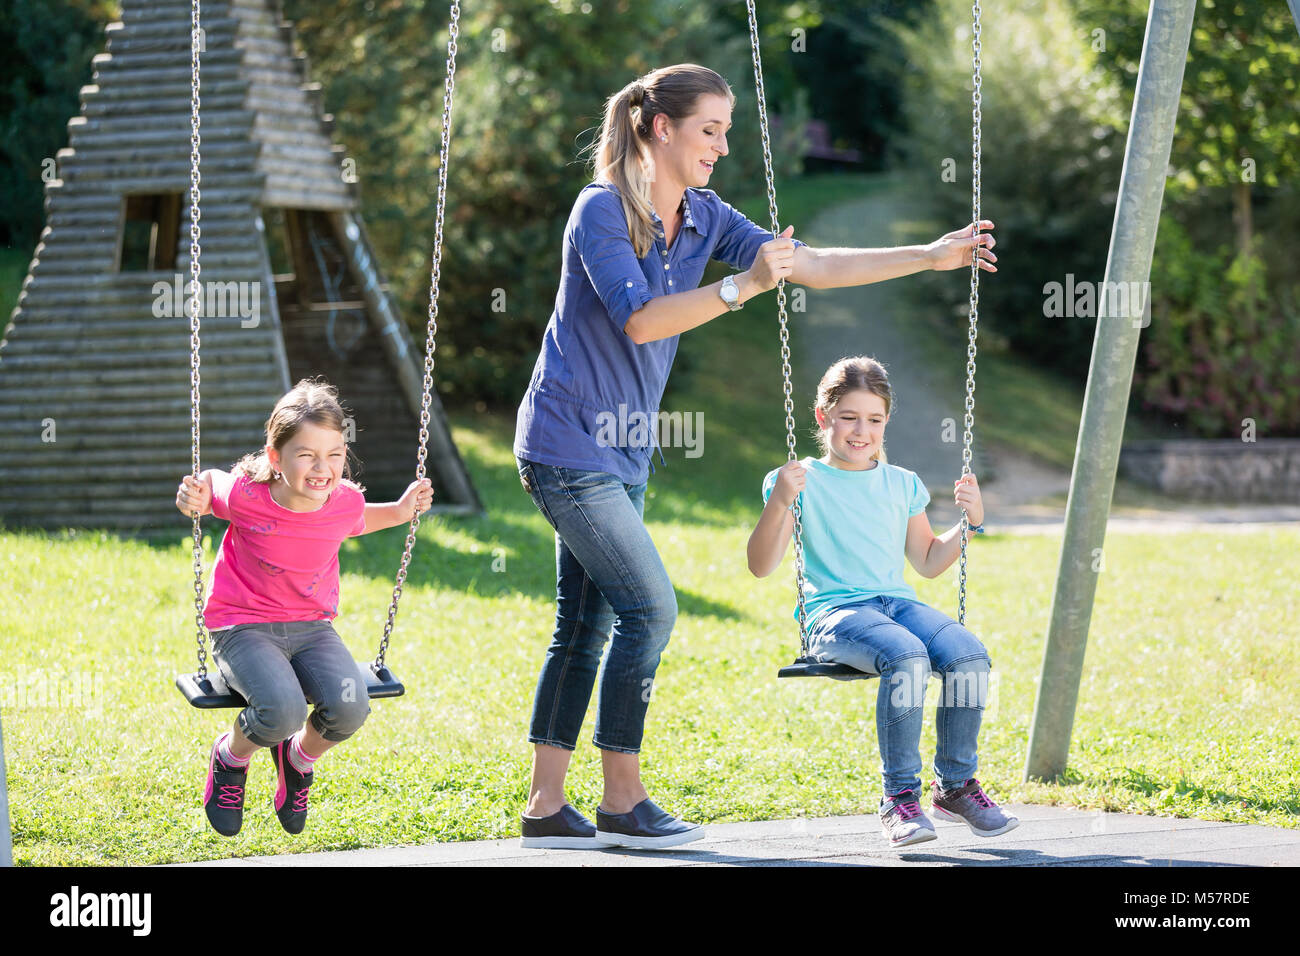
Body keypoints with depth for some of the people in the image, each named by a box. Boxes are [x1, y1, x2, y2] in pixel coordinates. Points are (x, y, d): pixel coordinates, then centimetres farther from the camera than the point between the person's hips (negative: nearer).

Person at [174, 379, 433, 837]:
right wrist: (195, 497, -18)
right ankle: (230, 757, 6)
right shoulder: (245, 495, -19)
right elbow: (211, 483, 4)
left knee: (349, 708, -25)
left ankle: (298, 756, 12)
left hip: (313, 627, 4)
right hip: (242, 628, -4)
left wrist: (399, 512, 5)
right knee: (282, 711, -32)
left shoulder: (347, 501, -8)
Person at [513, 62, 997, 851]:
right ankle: (622, 804, -4)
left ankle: (547, 808, 11)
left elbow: (811, 266, 5)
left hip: (623, 452, 8)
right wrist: (743, 286, -33)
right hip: (569, 443, -8)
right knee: (649, 608, -11)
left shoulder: (703, 217, 8)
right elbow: (639, 319, -25)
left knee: (587, 626, 8)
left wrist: (933, 257, 0)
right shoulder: (601, 211, -14)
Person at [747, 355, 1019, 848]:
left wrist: (970, 522, 14)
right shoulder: (803, 482, 5)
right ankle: (900, 797, -28)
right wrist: (778, 504, -19)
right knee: (907, 656, -36)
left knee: (969, 655, -26)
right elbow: (761, 566, -4)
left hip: (899, 603, 5)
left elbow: (927, 562, 28)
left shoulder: (902, 484, 20)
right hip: (835, 611, -5)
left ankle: (955, 785, -10)